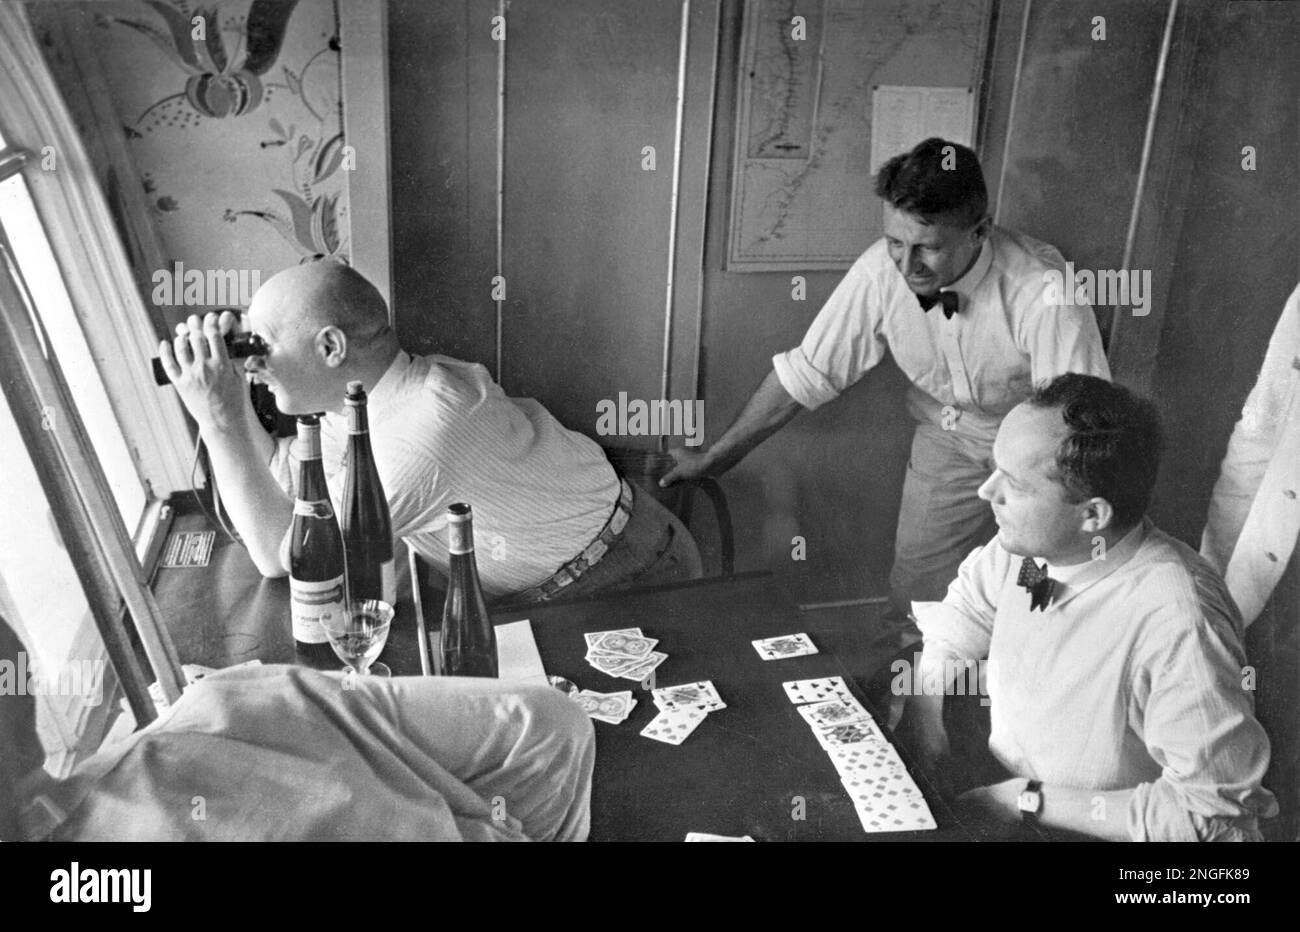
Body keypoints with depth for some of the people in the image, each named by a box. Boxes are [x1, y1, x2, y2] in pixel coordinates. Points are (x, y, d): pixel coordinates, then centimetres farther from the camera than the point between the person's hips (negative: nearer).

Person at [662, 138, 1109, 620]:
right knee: (913, 601, 5)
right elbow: (806, 372, -14)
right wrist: (713, 458, -11)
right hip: (948, 436, 3)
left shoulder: (1044, 291, -34)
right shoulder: (880, 270, -23)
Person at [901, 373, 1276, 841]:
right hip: (1001, 799, 6)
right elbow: (962, 611, 9)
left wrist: (1030, 802, -19)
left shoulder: (1178, 623, -29)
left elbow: (1209, 811, -22)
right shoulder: (1029, 539, -10)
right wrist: (924, 716, -5)